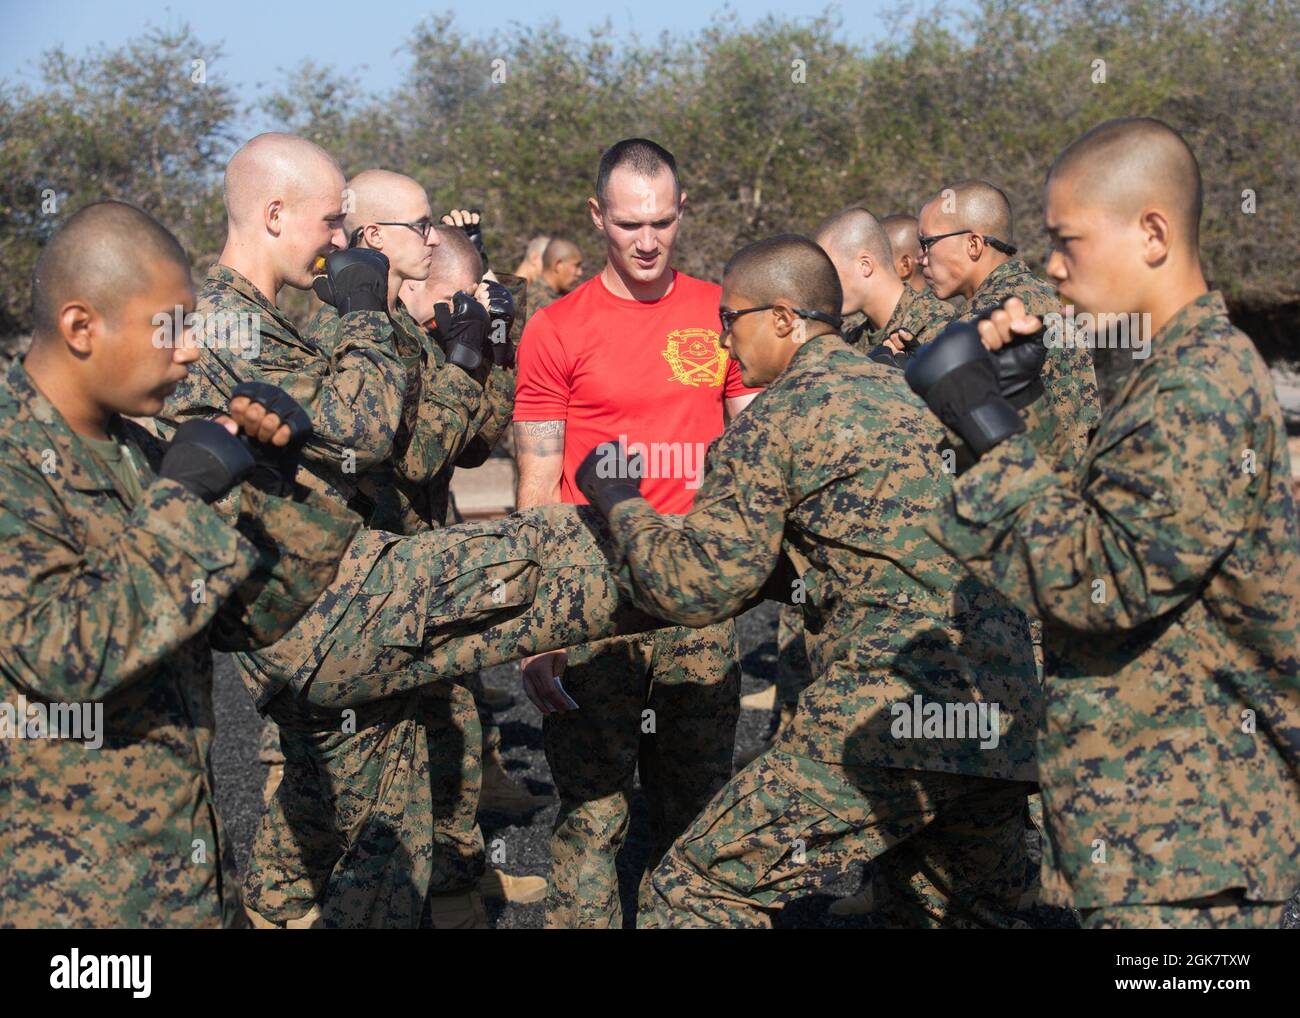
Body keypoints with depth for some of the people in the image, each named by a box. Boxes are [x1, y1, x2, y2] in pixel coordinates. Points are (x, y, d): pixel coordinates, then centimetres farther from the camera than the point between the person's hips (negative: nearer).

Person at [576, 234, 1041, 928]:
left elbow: (697, 589, -5)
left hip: (895, 714, -8)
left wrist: (620, 503, 11)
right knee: (975, 912, 26)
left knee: (692, 893, -1)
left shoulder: (775, 419, -2)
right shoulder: (911, 390, 20)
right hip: (1007, 713, 8)